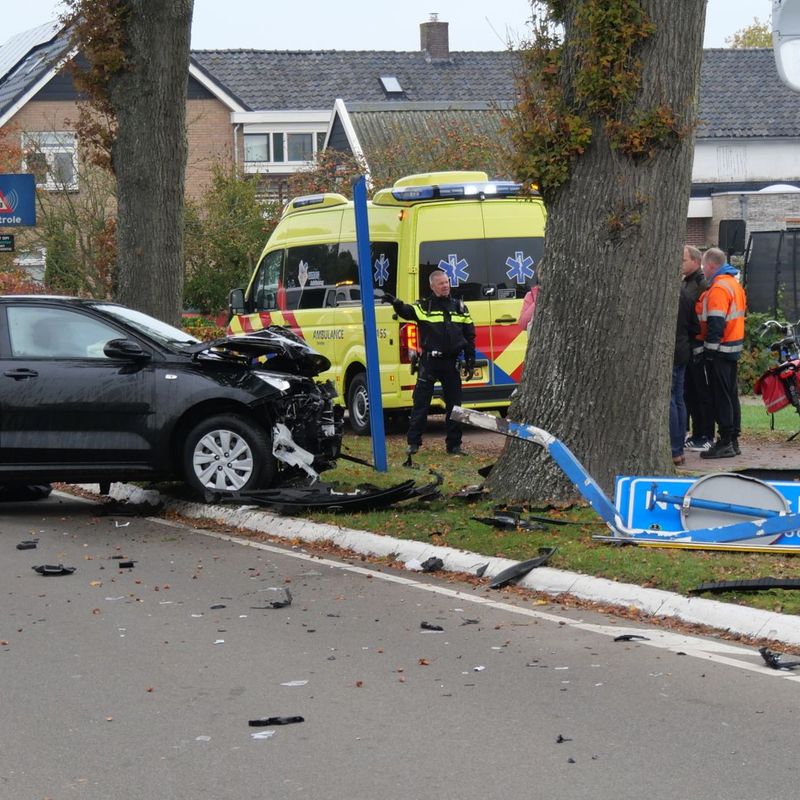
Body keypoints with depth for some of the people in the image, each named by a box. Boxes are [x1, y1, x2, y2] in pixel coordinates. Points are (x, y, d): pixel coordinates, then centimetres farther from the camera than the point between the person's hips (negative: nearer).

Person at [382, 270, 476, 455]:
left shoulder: (460, 308, 12)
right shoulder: (424, 307, 2)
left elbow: (470, 336, 13)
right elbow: (407, 311, -17)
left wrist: (470, 363, 8)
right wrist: (395, 303, -40)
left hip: (451, 363, 3)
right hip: (429, 363, -3)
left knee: (454, 404, 6)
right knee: (420, 402, -3)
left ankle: (454, 444, 14)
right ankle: (413, 442, 4)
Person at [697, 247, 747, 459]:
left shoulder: (719, 288, -16)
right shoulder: (735, 284, 15)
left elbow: (716, 323, -23)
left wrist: (711, 347, -21)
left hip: (720, 349, -10)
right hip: (734, 348, 10)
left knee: (721, 396, -7)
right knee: (731, 394, 14)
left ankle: (725, 443, -6)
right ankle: (733, 440, 18)